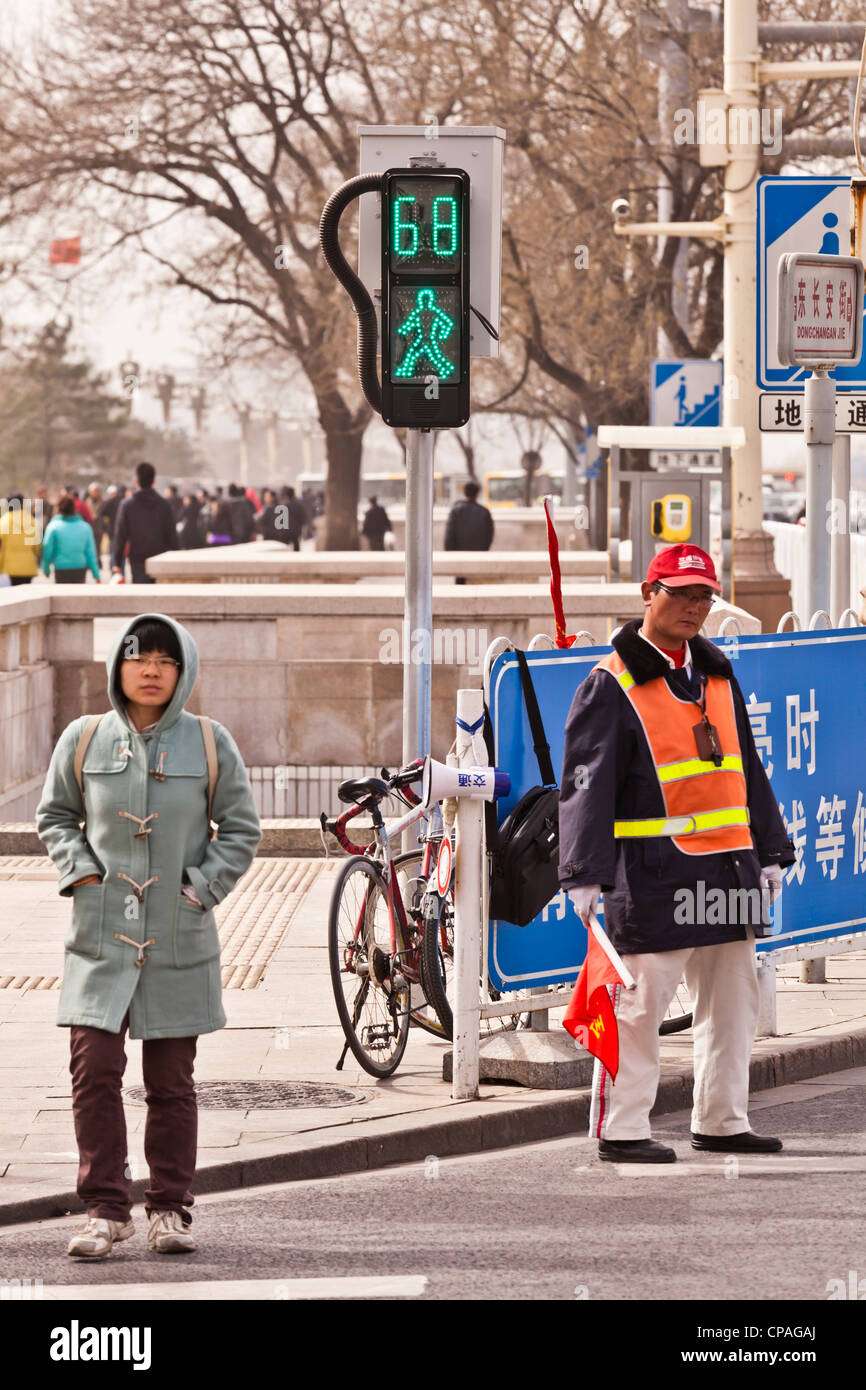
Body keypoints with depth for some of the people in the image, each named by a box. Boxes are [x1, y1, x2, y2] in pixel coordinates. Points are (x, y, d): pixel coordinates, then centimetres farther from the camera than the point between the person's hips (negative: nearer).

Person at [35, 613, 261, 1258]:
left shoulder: (211, 744, 2)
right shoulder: (84, 740, 3)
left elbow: (241, 830, 7)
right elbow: (54, 815, 14)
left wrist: (202, 889, -4)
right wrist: (80, 870, -2)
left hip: (180, 941, 0)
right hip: (101, 938, 0)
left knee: (172, 1082, 6)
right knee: (95, 1070, -8)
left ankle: (170, 1208, 15)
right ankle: (106, 1208, 0)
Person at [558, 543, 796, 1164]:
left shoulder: (718, 675, 15)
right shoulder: (612, 686, -6)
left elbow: (746, 770, 22)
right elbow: (587, 782, -11)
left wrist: (769, 851, 18)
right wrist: (585, 874, -19)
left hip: (728, 868, 7)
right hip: (655, 872, -7)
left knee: (733, 1002, 12)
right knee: (639, 1006, -7)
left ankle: (721, 1121, 22)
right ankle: (620, 1129, 0)